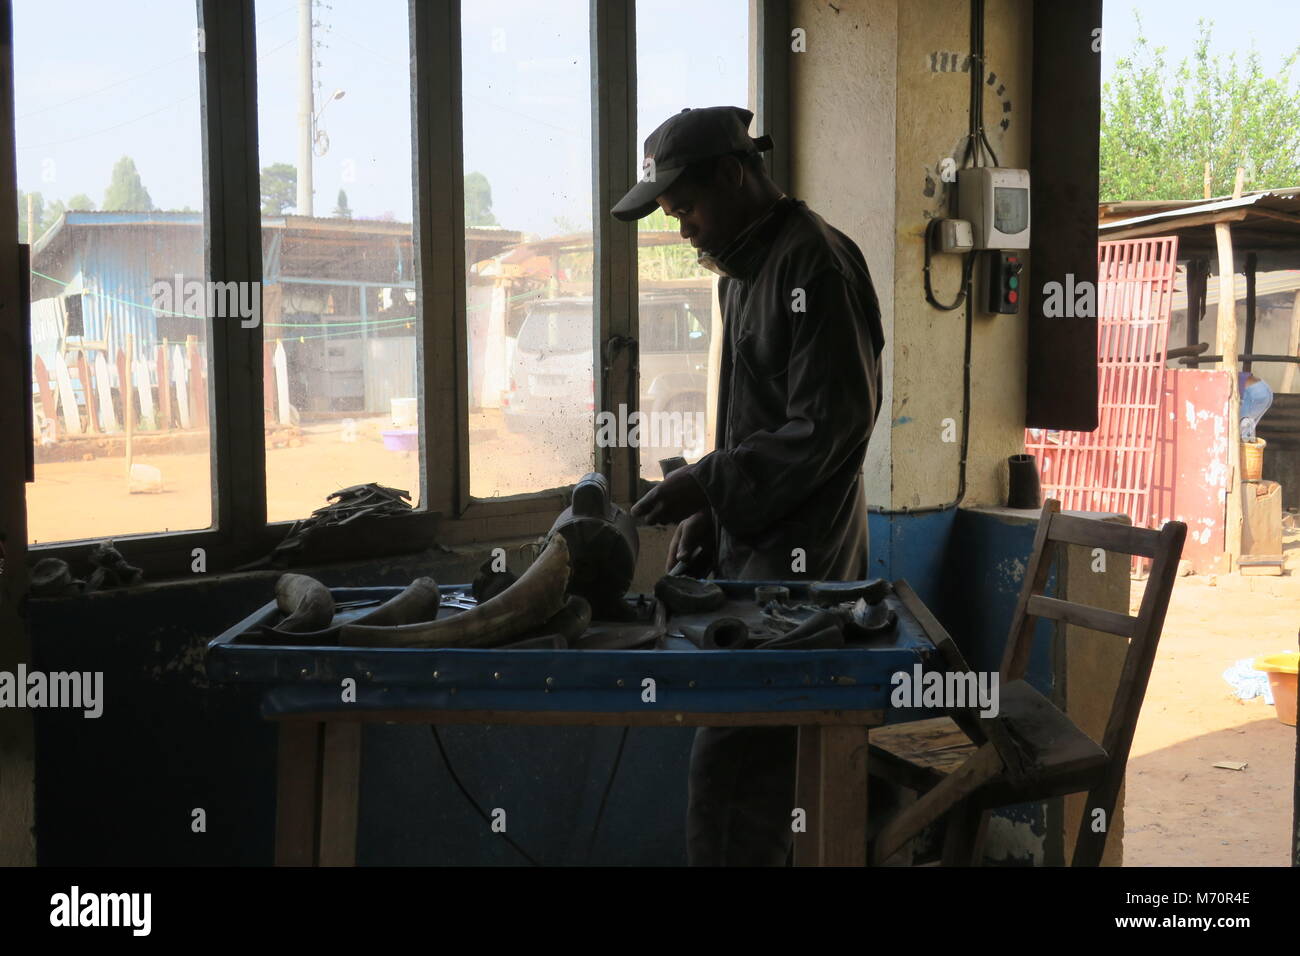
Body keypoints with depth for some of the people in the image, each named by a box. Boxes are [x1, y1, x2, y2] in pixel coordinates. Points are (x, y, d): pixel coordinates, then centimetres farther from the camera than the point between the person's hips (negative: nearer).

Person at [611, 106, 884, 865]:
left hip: (795, 559, -9)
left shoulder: (814, 263, -12)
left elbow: (830, 426, -18)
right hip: (753, 547, 9)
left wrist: (708, 484, -18)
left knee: (731, 764, -10)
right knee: (765, 760, 12)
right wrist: (711, 510, 12)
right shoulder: (746, 267, 17)